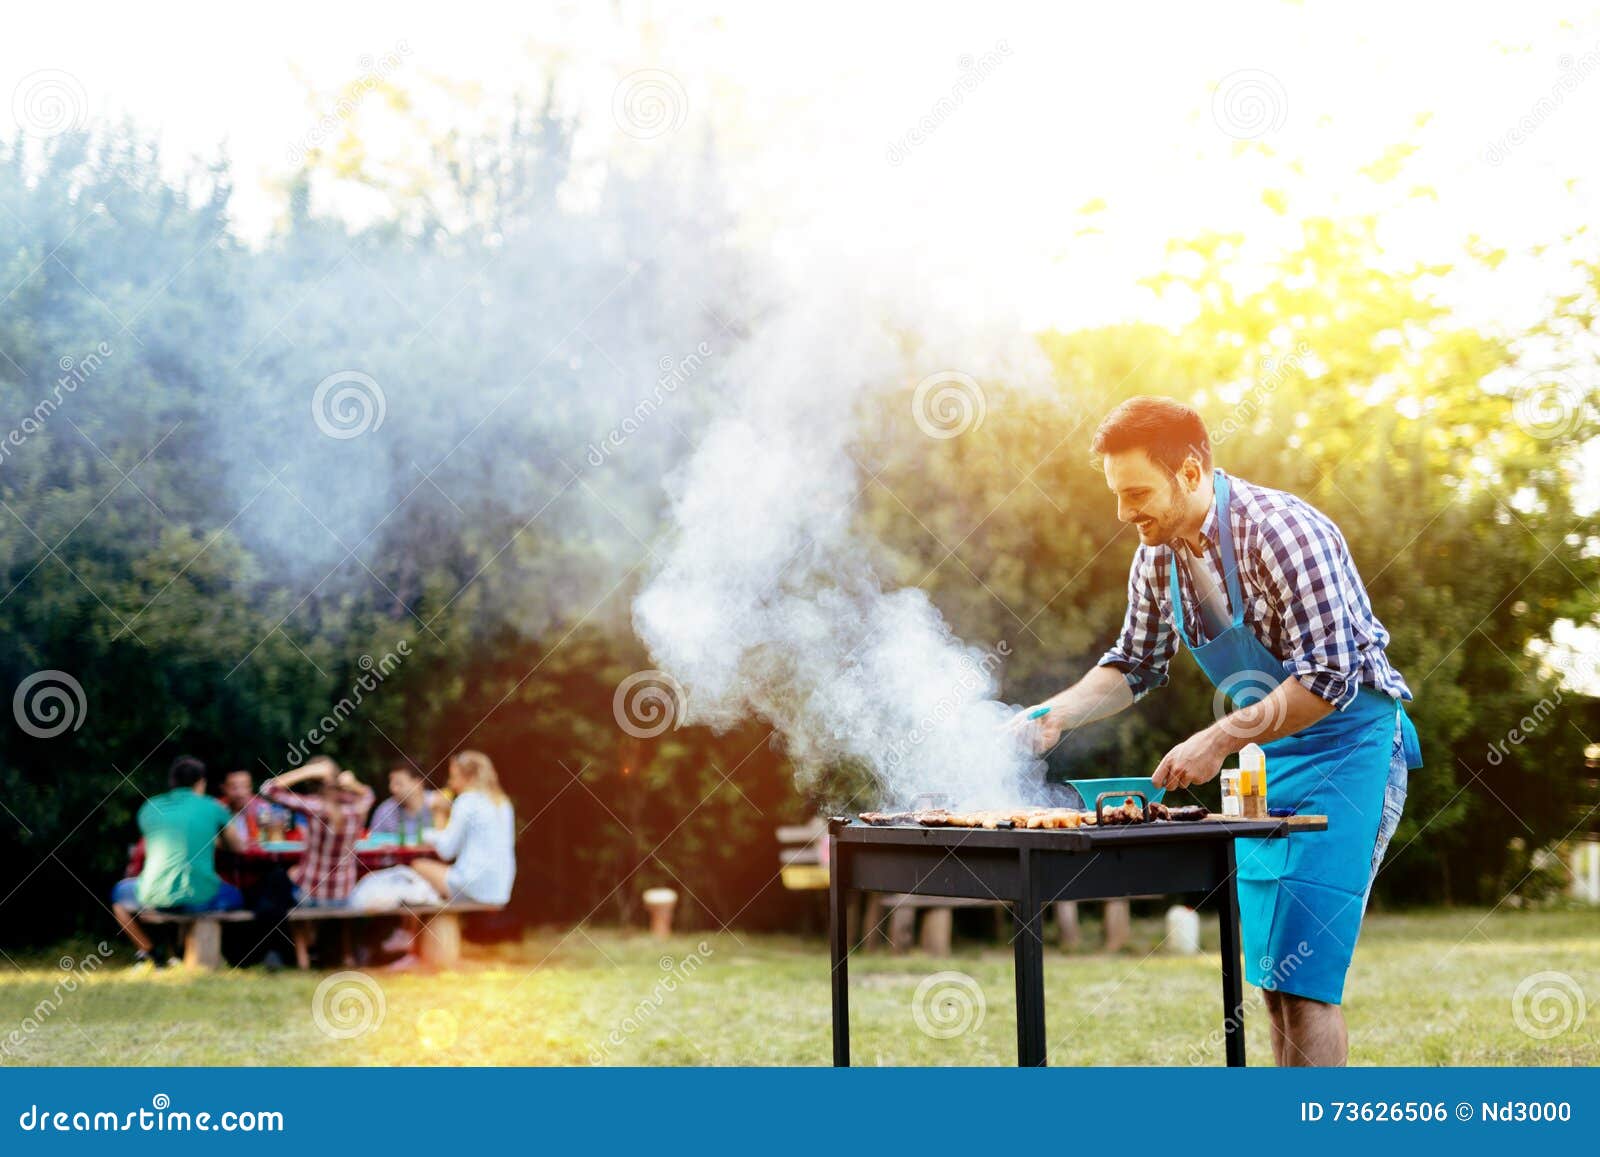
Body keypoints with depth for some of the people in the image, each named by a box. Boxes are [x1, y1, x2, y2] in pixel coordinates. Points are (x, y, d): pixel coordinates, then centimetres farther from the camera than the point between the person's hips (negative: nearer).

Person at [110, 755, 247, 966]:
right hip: (199, 897, -1)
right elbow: (238, 847, 19)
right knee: (235, 897, 31)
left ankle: (147, 952, 20)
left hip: (154, 897, 1)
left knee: (119, 893, 33)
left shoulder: (150, 808, 12)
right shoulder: (213, 808, 7)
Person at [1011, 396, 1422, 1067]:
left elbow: (1328, 678, -25)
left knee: (1300, 972, -13)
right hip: (1269, 755, 8)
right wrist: (1054, 717, -1)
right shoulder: (1158, 555, 1)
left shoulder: (1282, 533, -23)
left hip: (1347, 745, -8)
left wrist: (1220, 739, -27)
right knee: (1270, 972, 9)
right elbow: (1136, 663, 14)